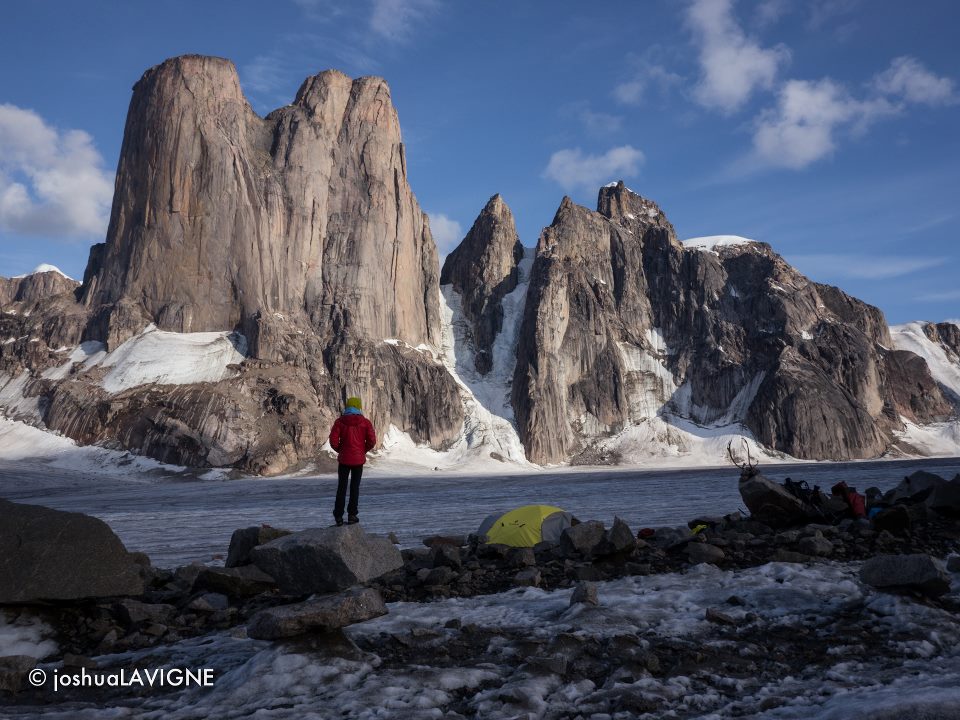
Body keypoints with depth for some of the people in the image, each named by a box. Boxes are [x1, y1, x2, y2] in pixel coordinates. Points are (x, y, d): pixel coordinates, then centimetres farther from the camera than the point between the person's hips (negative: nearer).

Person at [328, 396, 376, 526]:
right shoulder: (365, 422, -3)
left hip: (344, 459, 0)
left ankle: (338, 516, 9)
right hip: (359, 459, 0)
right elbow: (372, 441, -7)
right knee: (355, 487, 9)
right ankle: (352, 515, 9)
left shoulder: (340, 421, -3)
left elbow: (333, 440, -9)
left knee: (341, 487, 10)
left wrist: (340, 450, 9)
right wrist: (364, 450, 9)